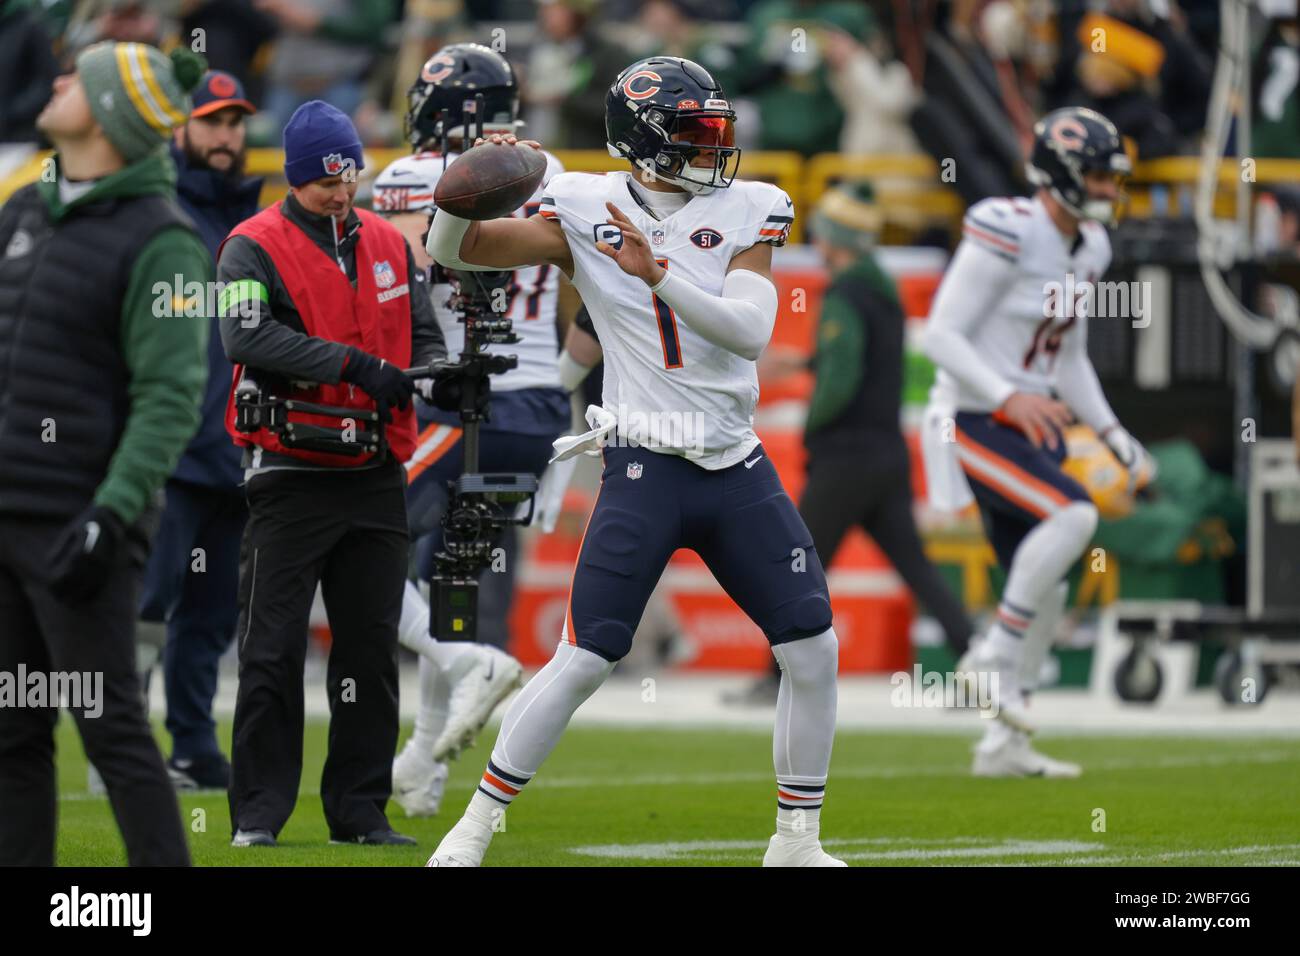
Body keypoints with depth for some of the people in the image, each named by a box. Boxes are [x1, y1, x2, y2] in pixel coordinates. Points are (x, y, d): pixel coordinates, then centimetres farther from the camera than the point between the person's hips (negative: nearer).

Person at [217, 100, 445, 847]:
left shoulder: (389, 245, 11)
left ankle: (360, 810, 15)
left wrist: (430, 373, -11)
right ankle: (259, 813, 0)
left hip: (375, 475, 5)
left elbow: (425, 335, 14)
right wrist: (354, 365, -29)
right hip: (292, 472, -5)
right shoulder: (255, 248, -7)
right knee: (272, 649, -4)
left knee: (372, 648, 8)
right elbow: (248, 337, -23)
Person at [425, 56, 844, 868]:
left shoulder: (744, 213, 2)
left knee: (814, 652, 2)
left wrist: (657, 273, -25)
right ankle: (474, 827, 2)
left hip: (737, 467, 4)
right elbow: (451, 250, -4)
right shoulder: (585, 213, -2)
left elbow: (750, 329, -13)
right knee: (586, 660, -9)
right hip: (645, 469, -4)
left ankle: (797, 841, 17)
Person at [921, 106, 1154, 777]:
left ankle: (1003, 746, 16)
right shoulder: (1006, 234, -18)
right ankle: (994, 658, -15)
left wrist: (1113, 434, 9)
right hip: (972, 422, -9)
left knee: (1044, 593, 8)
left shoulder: (1088, 248, 10)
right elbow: (941, 336, -18)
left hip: (1029, 427, 9)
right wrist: (1009, 397, -28)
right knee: (1073, 515, -28)